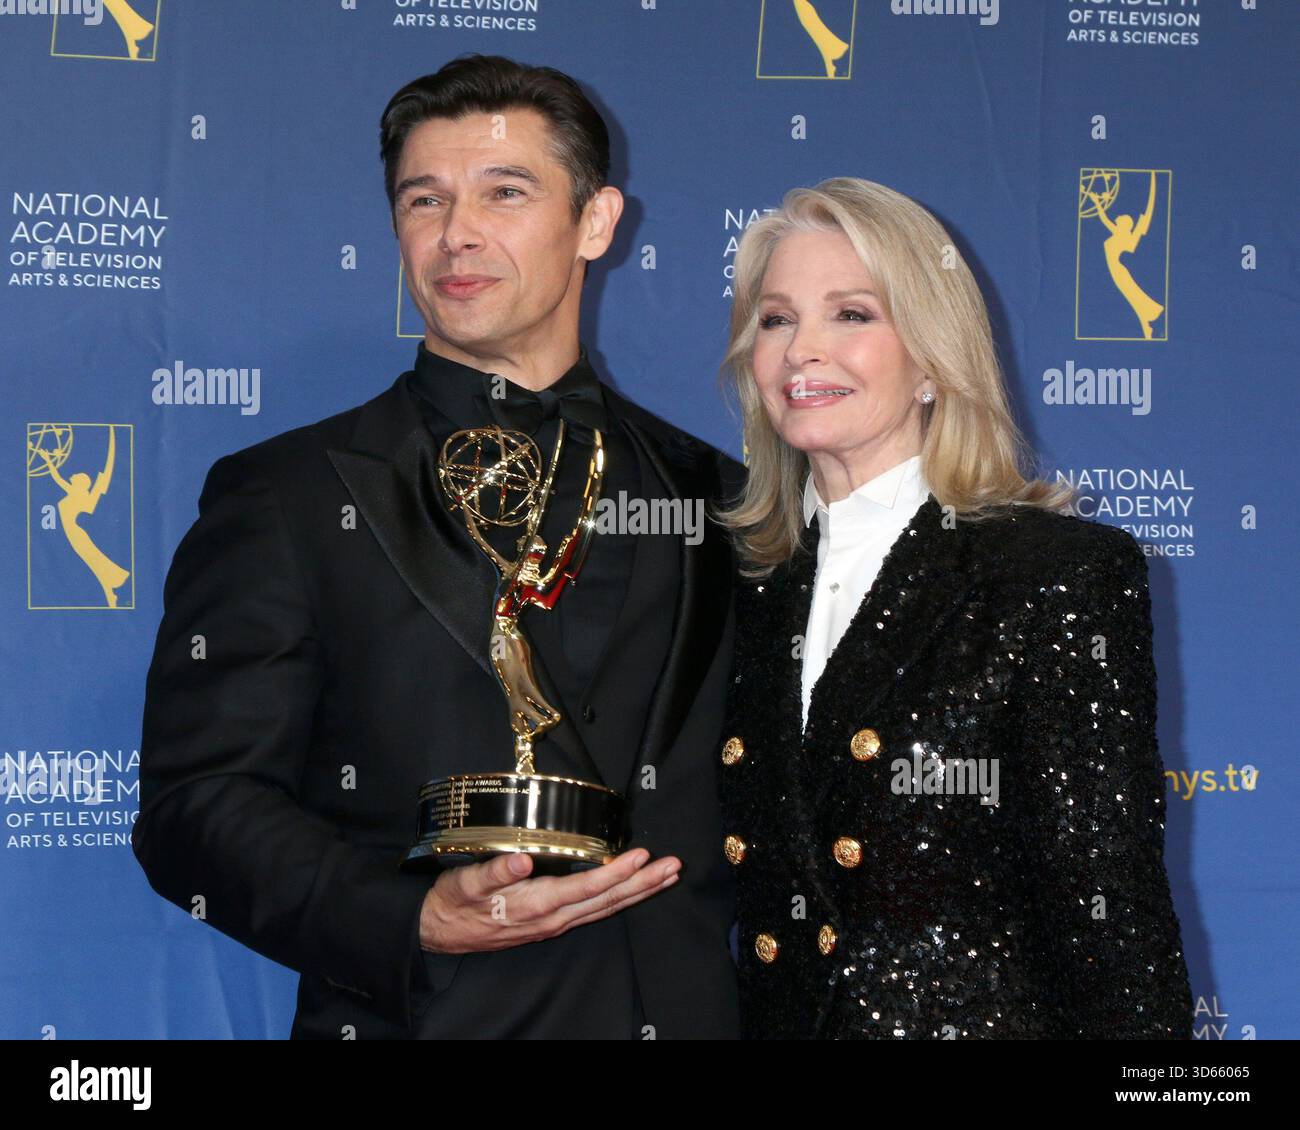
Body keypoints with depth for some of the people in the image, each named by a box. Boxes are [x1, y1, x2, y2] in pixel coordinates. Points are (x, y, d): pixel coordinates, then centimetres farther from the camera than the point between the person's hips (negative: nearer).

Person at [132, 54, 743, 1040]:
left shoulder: (714, 496, 8)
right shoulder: (286, 497, -1)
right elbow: (194, 805, -7)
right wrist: (415, 922, -20)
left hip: (683, 1006, 3)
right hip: (421, 1015, -2)